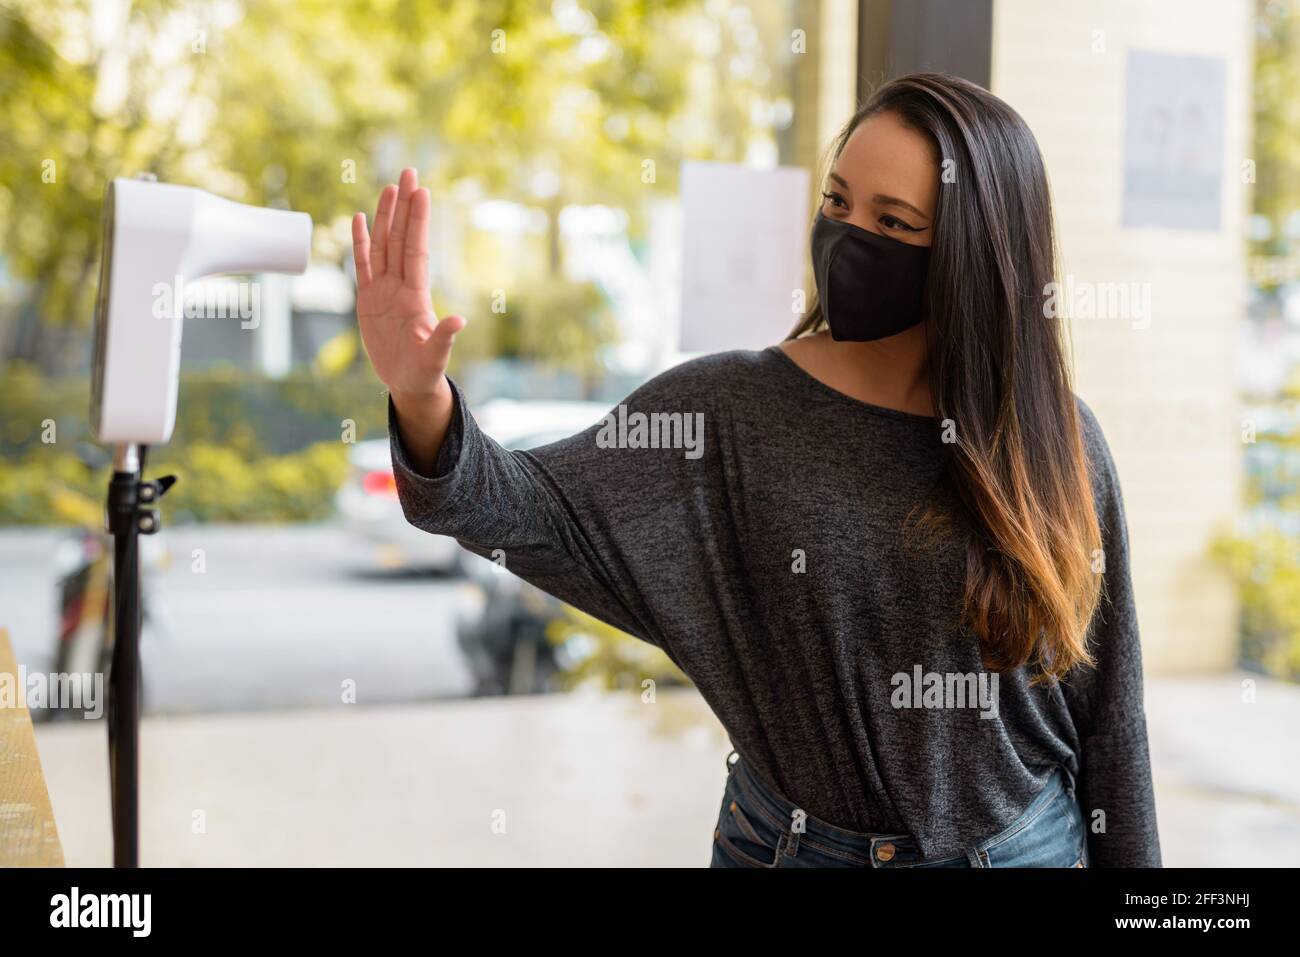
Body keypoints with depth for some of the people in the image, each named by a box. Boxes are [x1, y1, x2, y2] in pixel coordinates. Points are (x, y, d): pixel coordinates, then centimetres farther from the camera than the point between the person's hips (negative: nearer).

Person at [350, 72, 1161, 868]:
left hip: (1027, 845, 0)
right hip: (798, 843, 0)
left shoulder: (1056, 443, -8)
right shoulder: (733, 412, -10)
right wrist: (424, 404, -39)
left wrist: (1130, 861, 2)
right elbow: (550, 511, -22)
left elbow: (1106, 709, -2)